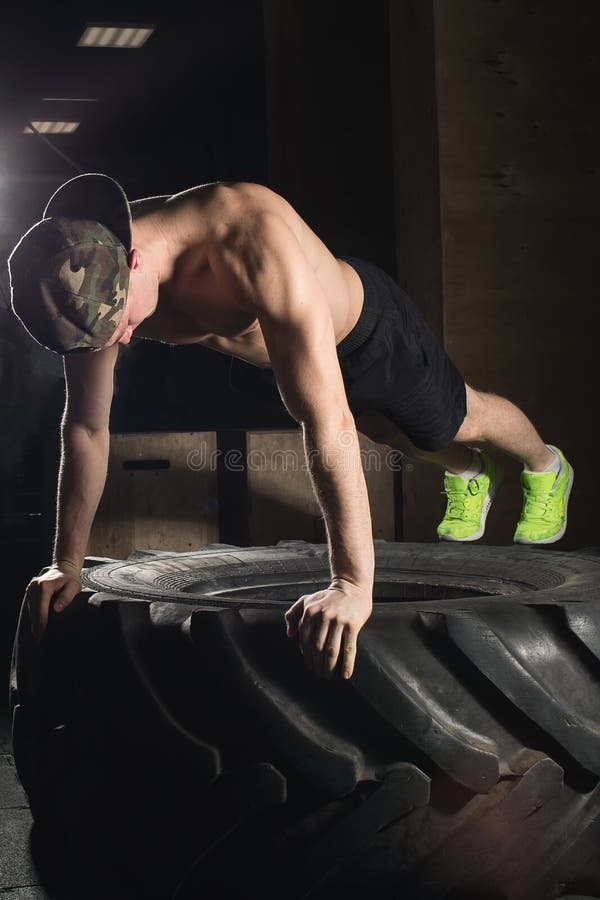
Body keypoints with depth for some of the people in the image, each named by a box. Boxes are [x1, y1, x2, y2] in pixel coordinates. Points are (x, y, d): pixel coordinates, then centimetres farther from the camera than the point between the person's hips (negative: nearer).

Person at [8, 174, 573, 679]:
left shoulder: (255, 241, -51)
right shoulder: (90, 284, -32)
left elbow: (328, 422, -54)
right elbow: (86, 426, -19)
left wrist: (354, 585, -56)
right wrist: (68, 565, -17)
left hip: (367, 326, -5)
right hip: (282, 354, 5)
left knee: (456, 421, 21)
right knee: (407, 442, 28)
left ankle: (546, 468, 54)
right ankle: (466, 474, 62)